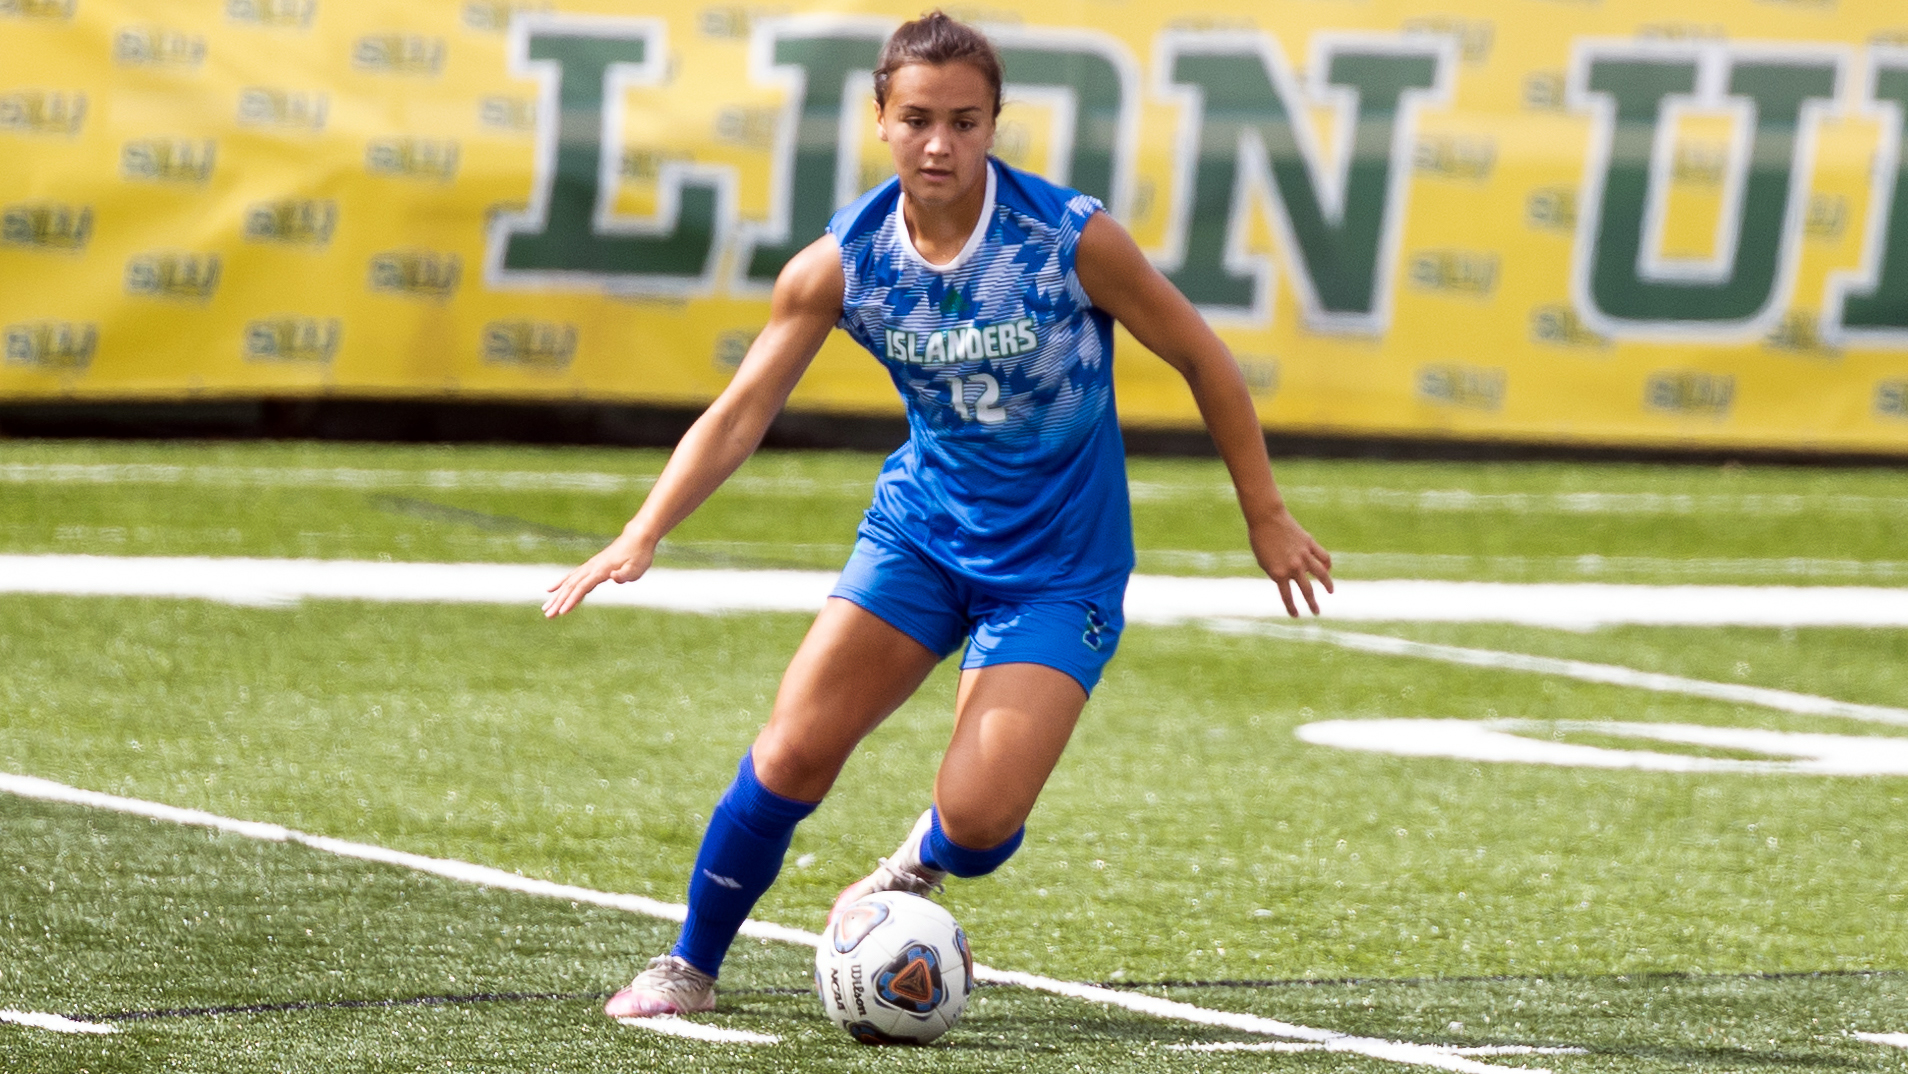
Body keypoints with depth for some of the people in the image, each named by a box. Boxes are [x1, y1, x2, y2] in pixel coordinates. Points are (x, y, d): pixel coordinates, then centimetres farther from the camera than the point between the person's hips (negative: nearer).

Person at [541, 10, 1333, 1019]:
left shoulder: (1073, 238, -19)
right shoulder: (840, 263, -11)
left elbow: (1200, 359, -6)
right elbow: (737, 415, -9)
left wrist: (1266, 518, 1)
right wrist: (640, 538, -23)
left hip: (1059, 565, -3)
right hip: (920, 529, 3)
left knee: (978, 820, -15)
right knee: (794, 752, -10)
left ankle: (918, 867, 23)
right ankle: (690, 965, 12)